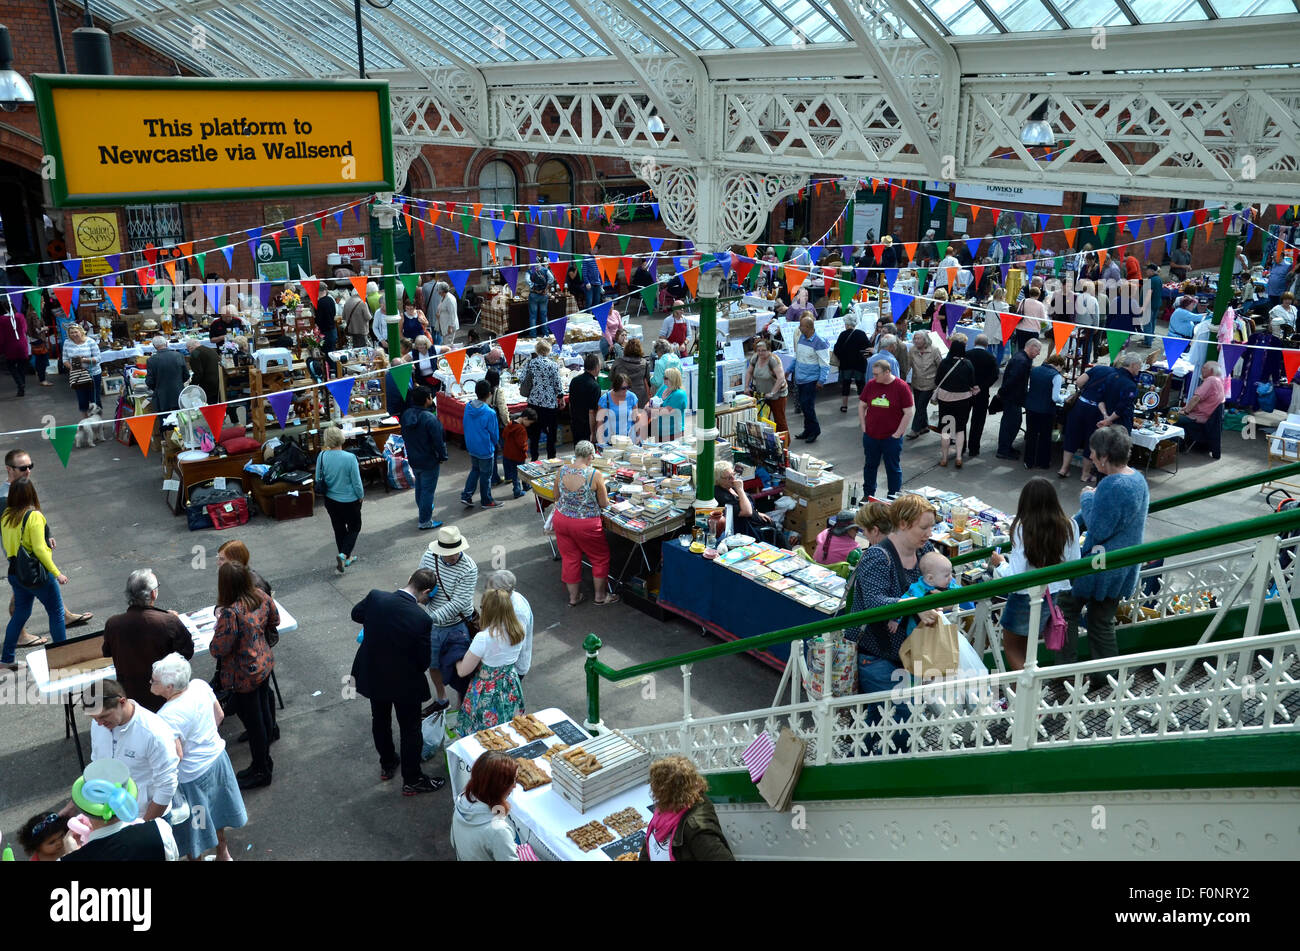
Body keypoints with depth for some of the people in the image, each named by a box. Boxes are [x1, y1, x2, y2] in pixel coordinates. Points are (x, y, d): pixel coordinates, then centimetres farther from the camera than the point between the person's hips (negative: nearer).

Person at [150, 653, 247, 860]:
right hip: (217, 757, 8)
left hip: (193, 775, -8)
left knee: (192, 828, 16)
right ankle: (223, 854, 51)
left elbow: (175, 757, -29)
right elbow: (219, 715, 1)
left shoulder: (167, 717, -33)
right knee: (214, 811, 30)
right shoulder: (200, 686, -14)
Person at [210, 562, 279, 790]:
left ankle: (260, 771, 28)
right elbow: (274, 621, 8)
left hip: (244, 676, -7)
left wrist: (216, 636, -4)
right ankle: (265, 760, 44)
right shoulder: (262, 597, -10)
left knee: (253, 721, 10)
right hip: (265, 665, 7)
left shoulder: (230, 613, -32)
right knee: (264, 710, 23)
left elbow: (219, 649, -25)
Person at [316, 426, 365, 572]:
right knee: (354, 527, 16)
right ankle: (343, 555, -3)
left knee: (339, 529, 20)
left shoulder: (322, 456, -12)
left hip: (330, 500, 4)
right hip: (349, 500, -4)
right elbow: (356, 482, -16)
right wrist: (361, 496, 2)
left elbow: (318, 480, 0)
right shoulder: (350, 458, -24)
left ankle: (346, 559, 31)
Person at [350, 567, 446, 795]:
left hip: (373, 676, 5)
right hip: (405, 683, -5)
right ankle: (412, 780, 32)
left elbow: (356, 614, 4)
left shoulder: (375, 598, -20)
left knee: (380, 720, 28)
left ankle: (387, 764, 49)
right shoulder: (422, 619, -31)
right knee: (410, 730, 16)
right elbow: (424, 661, -19)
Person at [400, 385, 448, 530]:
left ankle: (422, 510, 46)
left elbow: (404, 436, 9)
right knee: (428, 490, 4)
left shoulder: (406, 414, -4)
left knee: (419, 486, 26)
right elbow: (438, 441, -22)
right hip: (429, 461, -7)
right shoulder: (430, 419, -27)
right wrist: (443, 457, -6)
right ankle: (424, 521, 11)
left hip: (413, 459, 8)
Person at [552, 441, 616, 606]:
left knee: (569, 558, 19)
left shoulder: (562, 471, -6)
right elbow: (604, 504, -9)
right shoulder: (594, 475, -19)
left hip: (561, 519, 5)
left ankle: (573, 597, 32)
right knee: (600, 558, 17)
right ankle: (600, 595, 29)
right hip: (585, 524, -4)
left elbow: (556, 496, 8)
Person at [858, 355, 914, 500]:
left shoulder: (901, 387, -11)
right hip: (870, 436, 4)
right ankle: (867, 496, 30)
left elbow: (909, 413, -9)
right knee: (870, 466, 15)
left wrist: (897, 434, -10)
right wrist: (864, 428, 3)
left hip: (891, 438, -4)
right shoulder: (871, 384, 0)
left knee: (893, 469, 7)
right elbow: (861, 405, 10)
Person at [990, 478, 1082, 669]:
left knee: (1011, 646, 16)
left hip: (1027, 600, -5)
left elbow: (1015, 576, -21)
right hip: (1059, 595, 5)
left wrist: (999, 563, -1)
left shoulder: (1022, 528, -21)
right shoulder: (1069, 526, -9)